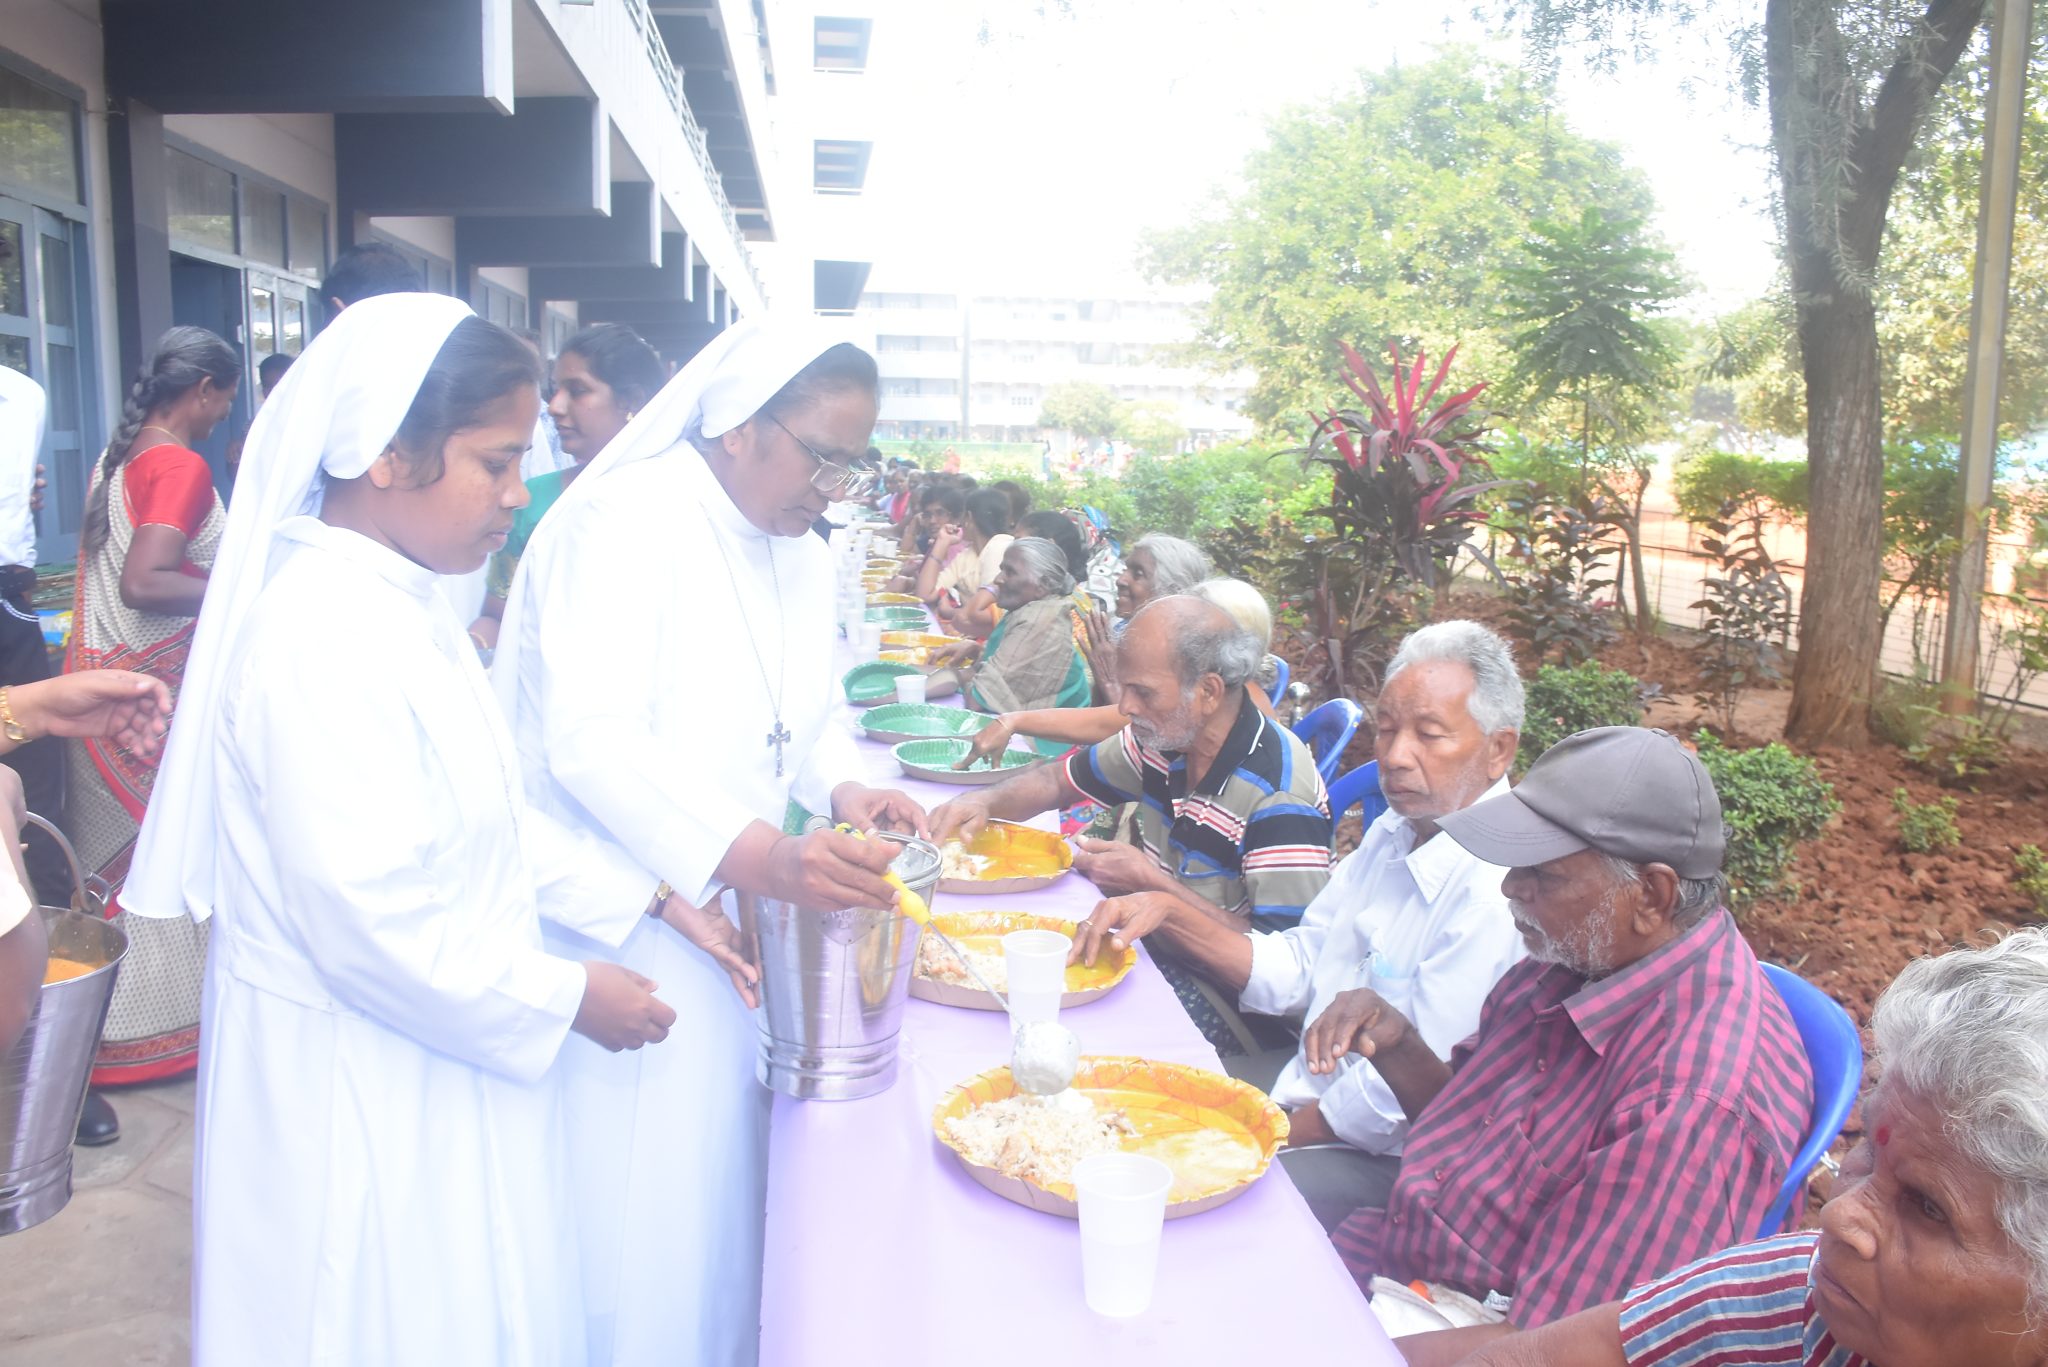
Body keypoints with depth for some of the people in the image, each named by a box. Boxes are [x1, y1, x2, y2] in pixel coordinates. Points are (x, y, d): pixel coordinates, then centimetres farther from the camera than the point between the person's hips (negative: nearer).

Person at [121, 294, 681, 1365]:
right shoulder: (325, 633, -25)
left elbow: (479, 822, 11)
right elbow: (367, 918, -27)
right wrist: (567, 999, -16)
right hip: (356, 1083, -9)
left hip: (425, 1060, 9)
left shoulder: (400, 604, 6)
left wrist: (648, 897, 6)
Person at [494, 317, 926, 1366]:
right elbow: (589, 738, -26)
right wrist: (758, 855, -38)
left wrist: (843, 789, -4)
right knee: (629, 1221, 2)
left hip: (736, 921, 8)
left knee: (720, 1189, 15)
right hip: (621, 935, -7)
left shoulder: (802, 557, 11)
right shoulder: (625, 522, -16)